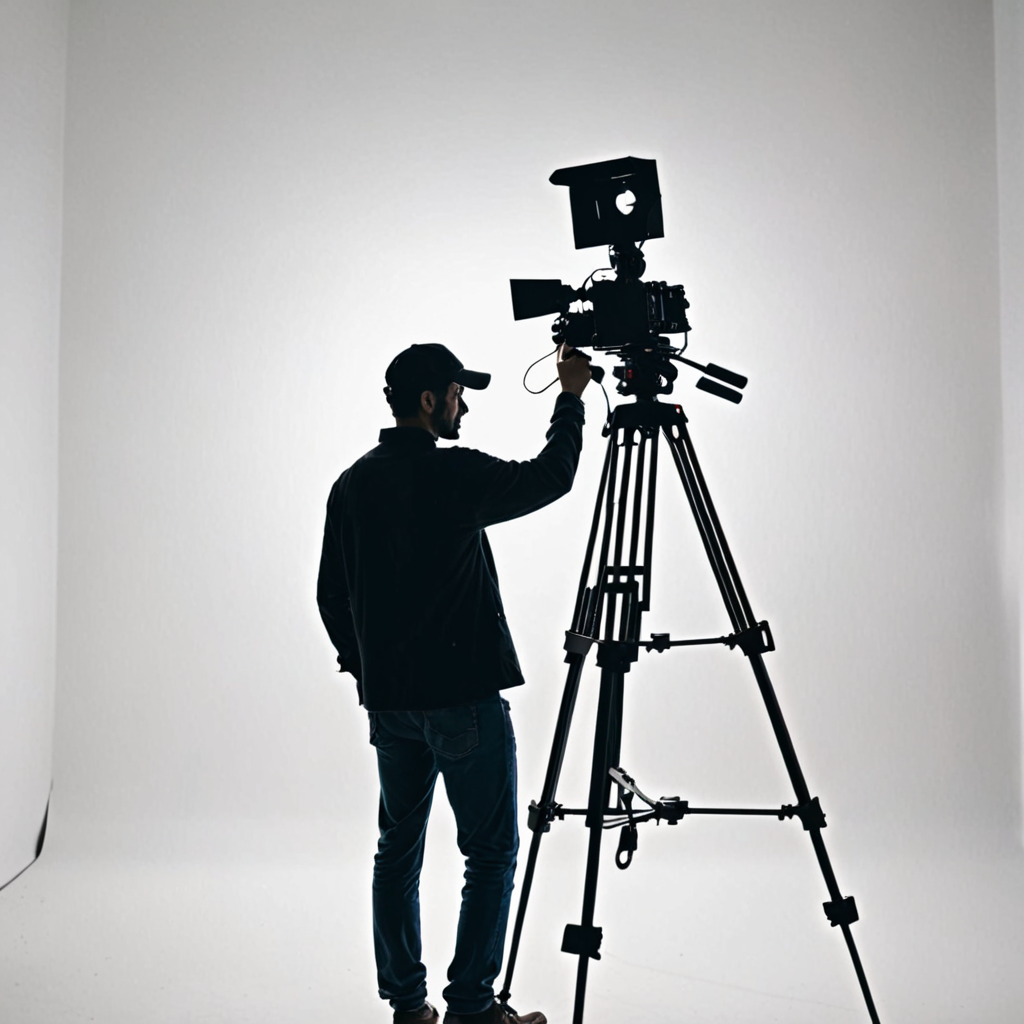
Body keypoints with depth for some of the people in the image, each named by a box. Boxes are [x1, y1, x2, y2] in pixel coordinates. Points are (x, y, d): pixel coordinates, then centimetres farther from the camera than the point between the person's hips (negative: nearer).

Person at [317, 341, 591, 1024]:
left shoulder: (351, 484, 7)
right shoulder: (455, 474, -14)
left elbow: (332, 596, 13)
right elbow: (551, 478, -1)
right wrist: (572, 397, 10)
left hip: (388, 700, 7)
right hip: (462, 697, -7)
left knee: (398, 849, 14)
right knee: (491, 852, 2)